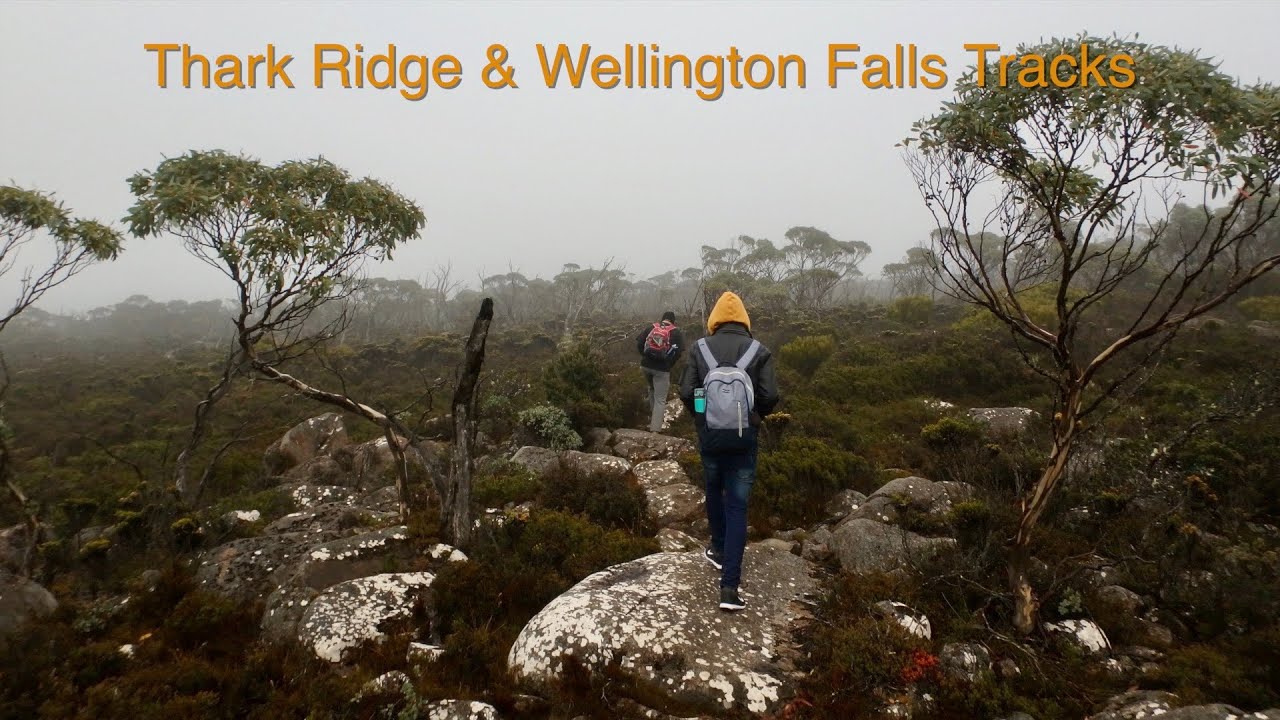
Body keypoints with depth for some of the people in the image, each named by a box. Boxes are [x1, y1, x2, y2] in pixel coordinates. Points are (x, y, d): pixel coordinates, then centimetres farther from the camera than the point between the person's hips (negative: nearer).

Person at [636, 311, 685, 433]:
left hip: (646, 365, 4)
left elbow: (639, 343, 1)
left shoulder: (650, 328, 8)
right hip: (662, 368, -4)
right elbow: (679, 351, -8)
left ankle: (653, 417, 38)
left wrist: (646, 356, 12)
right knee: (660, 399, 0)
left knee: (652, 389, 31)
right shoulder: (677, 333, 2)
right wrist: (669, 364, 4)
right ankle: (655, 429, -7)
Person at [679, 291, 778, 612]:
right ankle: (730, 586, -2)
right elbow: (770, 397, -9)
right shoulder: (759, 350, -3)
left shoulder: (700, 348, -2)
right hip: (744, 438, -1)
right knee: (737, 507, 3)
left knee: (714, 493, 26)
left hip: (709, 435, 1)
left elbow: (686, 393, -7)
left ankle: (719, 550, 44)